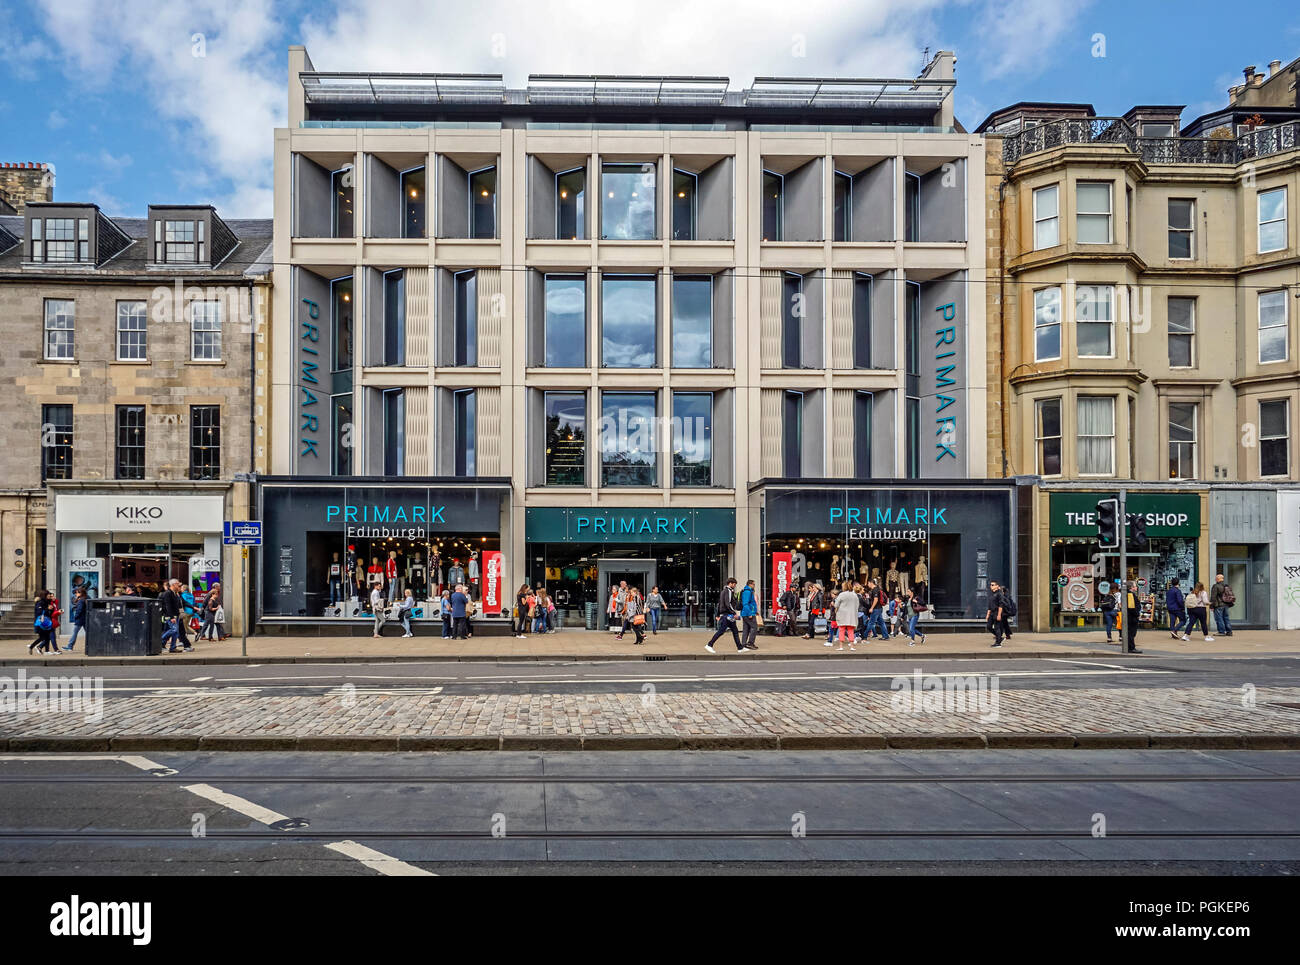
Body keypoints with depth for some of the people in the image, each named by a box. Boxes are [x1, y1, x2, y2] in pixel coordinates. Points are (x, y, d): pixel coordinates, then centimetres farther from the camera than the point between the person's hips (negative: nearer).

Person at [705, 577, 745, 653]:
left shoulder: (723, 591, 18)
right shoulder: (728, 591, -12)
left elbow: (719, 604, 21)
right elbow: (728, 604, -22)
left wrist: (718, 615, 23)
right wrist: (734, 613, -20)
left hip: (723, 614, 10)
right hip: (727, 615, -10)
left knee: (735, 631, 10)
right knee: (721, 631, -9)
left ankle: (740, 648, 12)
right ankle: (709, 645, -6)